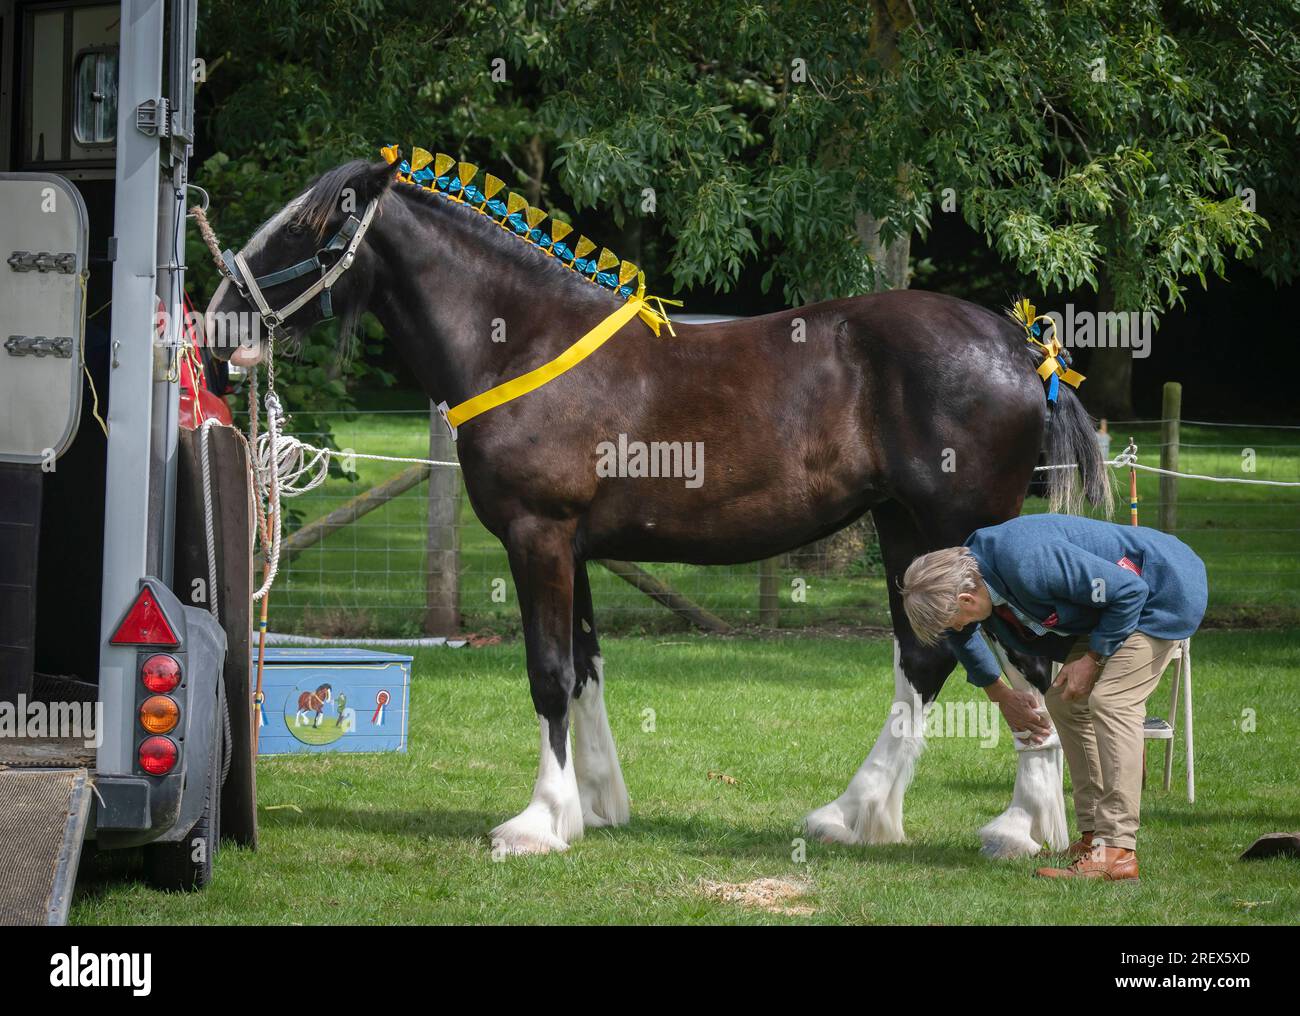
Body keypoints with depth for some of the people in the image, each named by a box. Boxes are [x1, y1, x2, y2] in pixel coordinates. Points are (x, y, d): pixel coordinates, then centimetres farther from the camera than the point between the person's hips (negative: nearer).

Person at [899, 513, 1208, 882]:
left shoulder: (1028, 565, -36)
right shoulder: (964, 575, -6)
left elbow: (1128, 591, -29)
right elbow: (962, 637, 20)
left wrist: (1093, 658, -19)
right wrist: (1000, 695, 29)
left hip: (1163, 589, -10)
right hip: (1115, 598, 10)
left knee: (1110, 701, -22)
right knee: (1064, 702, 8)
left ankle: (1117, 850, -26)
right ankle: (1093, 834, 12)